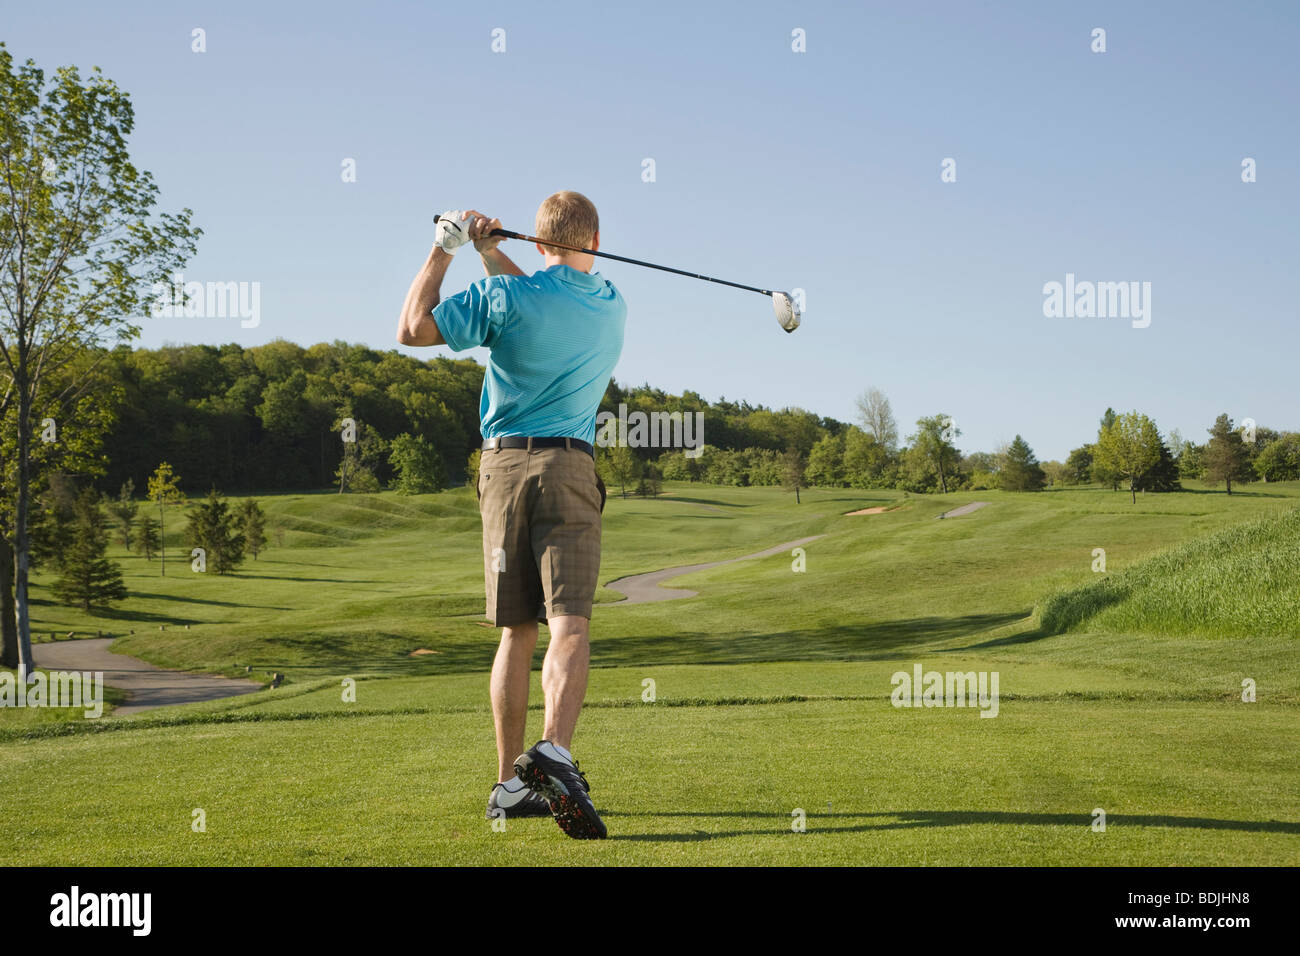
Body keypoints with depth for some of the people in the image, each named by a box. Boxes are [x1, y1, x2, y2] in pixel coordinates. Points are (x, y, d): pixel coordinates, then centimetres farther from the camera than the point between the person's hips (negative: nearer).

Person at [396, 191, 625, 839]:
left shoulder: (505, 296, -3)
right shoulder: (612, 306, 8)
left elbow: (412, 329, 3)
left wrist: (444, 250, 10)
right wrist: (488, 252, 23)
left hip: (504, 464, 1)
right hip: (568, 468, -1)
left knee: (516, 632, 8)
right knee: (569, 626, -11)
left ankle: (509, 784, 11)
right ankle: (555, 750, -35)